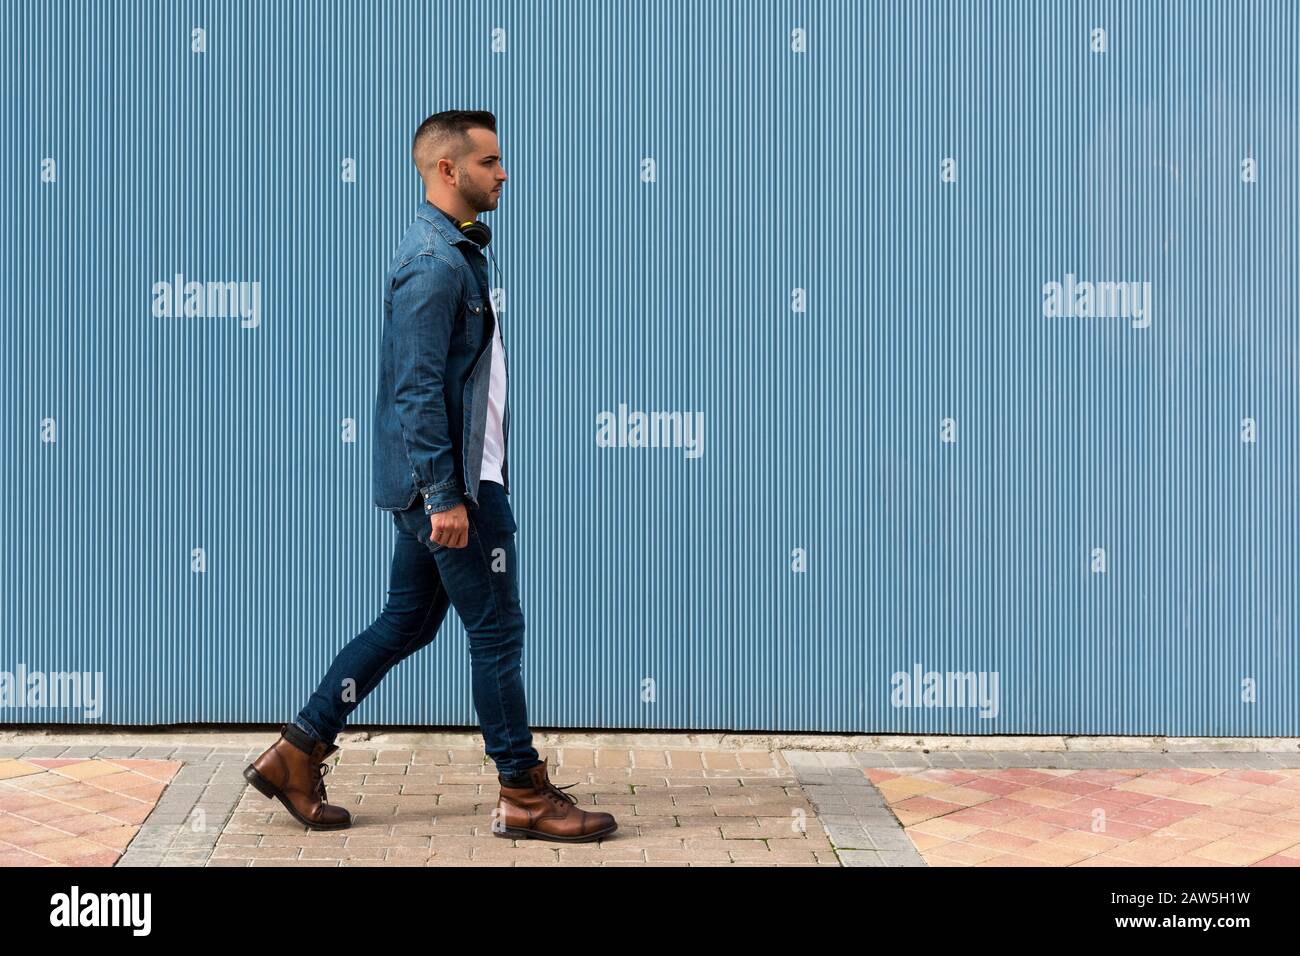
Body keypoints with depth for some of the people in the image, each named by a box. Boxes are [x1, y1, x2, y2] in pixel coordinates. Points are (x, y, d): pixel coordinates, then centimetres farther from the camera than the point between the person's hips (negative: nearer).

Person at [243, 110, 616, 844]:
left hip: (443, 478, 10)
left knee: (409, 619, 15)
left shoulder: (456, 251, 15)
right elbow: (418, 388, -22)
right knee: (497, 629, -1)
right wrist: (447, 497, -23)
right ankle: (524, 795, 10)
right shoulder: (437, 262, -17)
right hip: (451, 480, -10)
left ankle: (298, 753, 21)